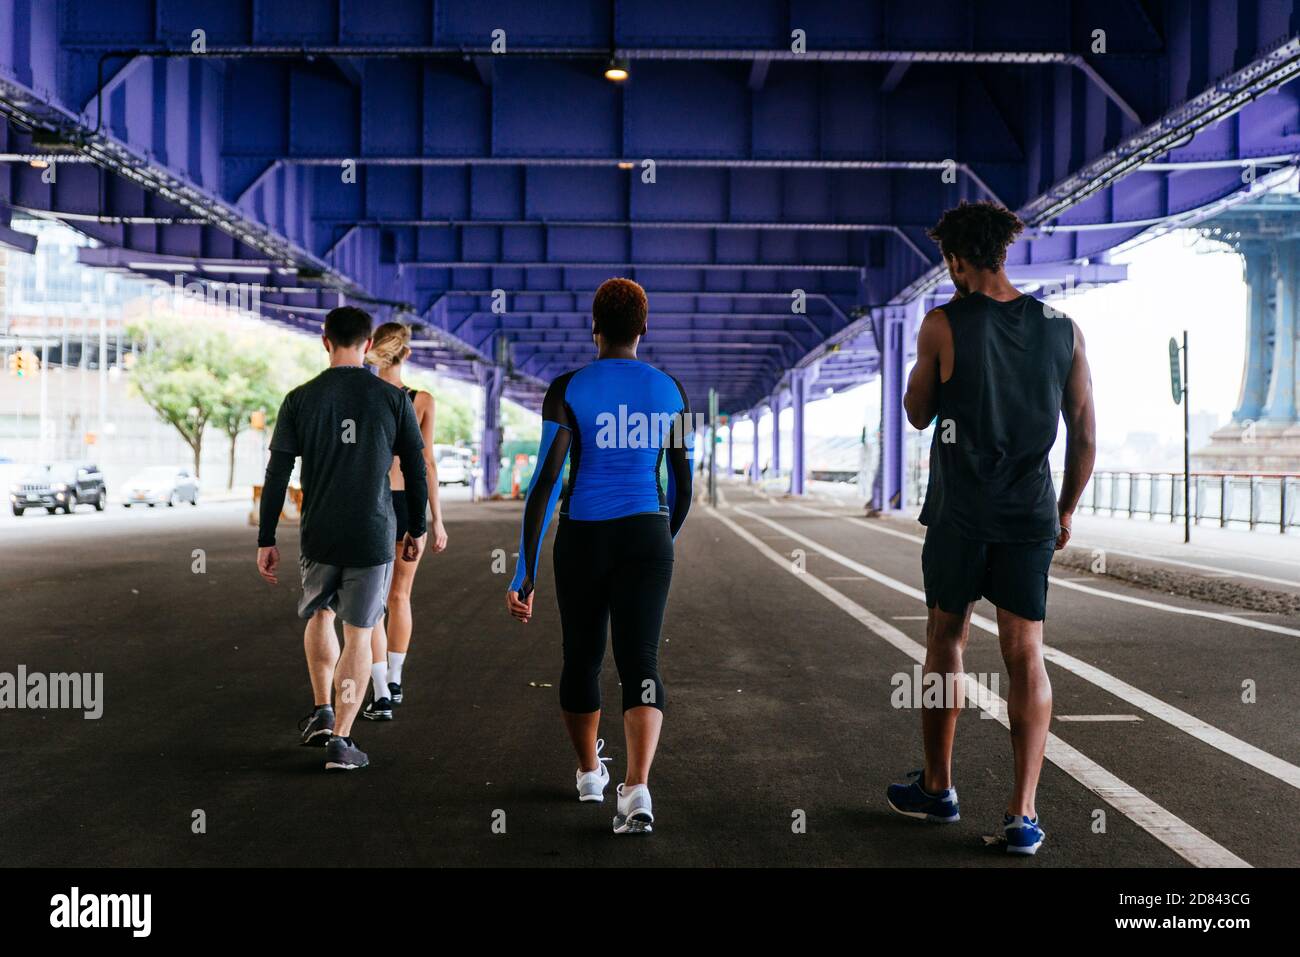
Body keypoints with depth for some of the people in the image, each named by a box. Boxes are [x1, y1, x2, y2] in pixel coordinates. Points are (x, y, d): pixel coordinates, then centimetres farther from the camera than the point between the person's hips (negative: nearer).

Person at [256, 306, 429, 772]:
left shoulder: (301, 399, -2)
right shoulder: (393, 398, -2)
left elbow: (277, 475, -3)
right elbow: (416, 470, 2)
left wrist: (266, 540, 2)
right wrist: (417, 529, 14)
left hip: (319, 536, 1)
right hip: (374, 536, -1)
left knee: (319, 615, 25)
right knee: (358, 633, 5)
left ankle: (322, 713, 24)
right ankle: (341, 738, 3)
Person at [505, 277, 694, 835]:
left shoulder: (568, 391, -7)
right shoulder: (670, 391, 2)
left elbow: (544, 484, -12)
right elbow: (682, 485, 9)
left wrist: (524, 573, -9)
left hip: (582, 539, -1)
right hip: (647, 538, 1)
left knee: (581, 658, 19)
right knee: (639, 663, -3)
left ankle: (589, 773, 37)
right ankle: (637, 788, -25)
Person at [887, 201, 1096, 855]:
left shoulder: (944, 325, -9)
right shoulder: (1062, 330, 1)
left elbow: (918, 414, 4)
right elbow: (1084, 436, 4)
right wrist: (1065, 510, 16)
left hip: (958, 513, -2)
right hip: (1030, 514, 2)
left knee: (945, 641, 14)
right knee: (1025, 656, 4)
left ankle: (937, 788, 26)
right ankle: (1023, 813, -1)